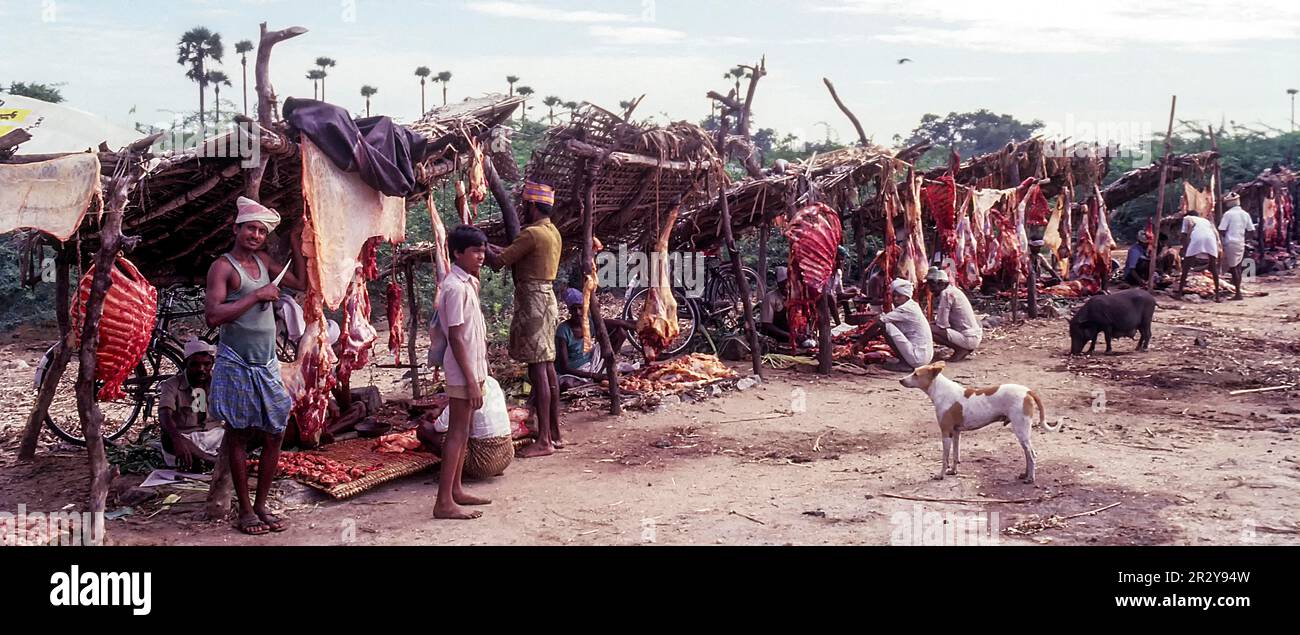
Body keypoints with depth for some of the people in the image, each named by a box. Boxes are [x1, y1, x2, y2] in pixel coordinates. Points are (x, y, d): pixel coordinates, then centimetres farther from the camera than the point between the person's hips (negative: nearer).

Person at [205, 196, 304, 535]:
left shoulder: (263, 260, 12)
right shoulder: (223, 266, -10)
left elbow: (301, 282, 19)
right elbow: (212, 315, -21)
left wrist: (296, 244, 13)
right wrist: (256, 296, -19)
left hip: (267, 364, 7)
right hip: (236, 364, -7)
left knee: (275, 433, 7)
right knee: (238, 435, 3)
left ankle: (262, 504, 18)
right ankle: (245, 509, 11)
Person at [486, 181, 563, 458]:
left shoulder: (532, 233, -15)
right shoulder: (553, 232, 14)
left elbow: (498, 262, -14)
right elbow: (514, 255, 20)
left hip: (532, 300, -10)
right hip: (547, 297, 10)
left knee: (537, 369, -9)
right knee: (547, 366, 12)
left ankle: (544, 440, -8)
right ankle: (555, 432, 17)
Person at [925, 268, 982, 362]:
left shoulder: (946, 293, -14)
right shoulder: (953, 290, 14)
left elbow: (942, 324, -16)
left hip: (968, 339, -10)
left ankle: (961, 350, -8)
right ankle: (965, 348, 11)